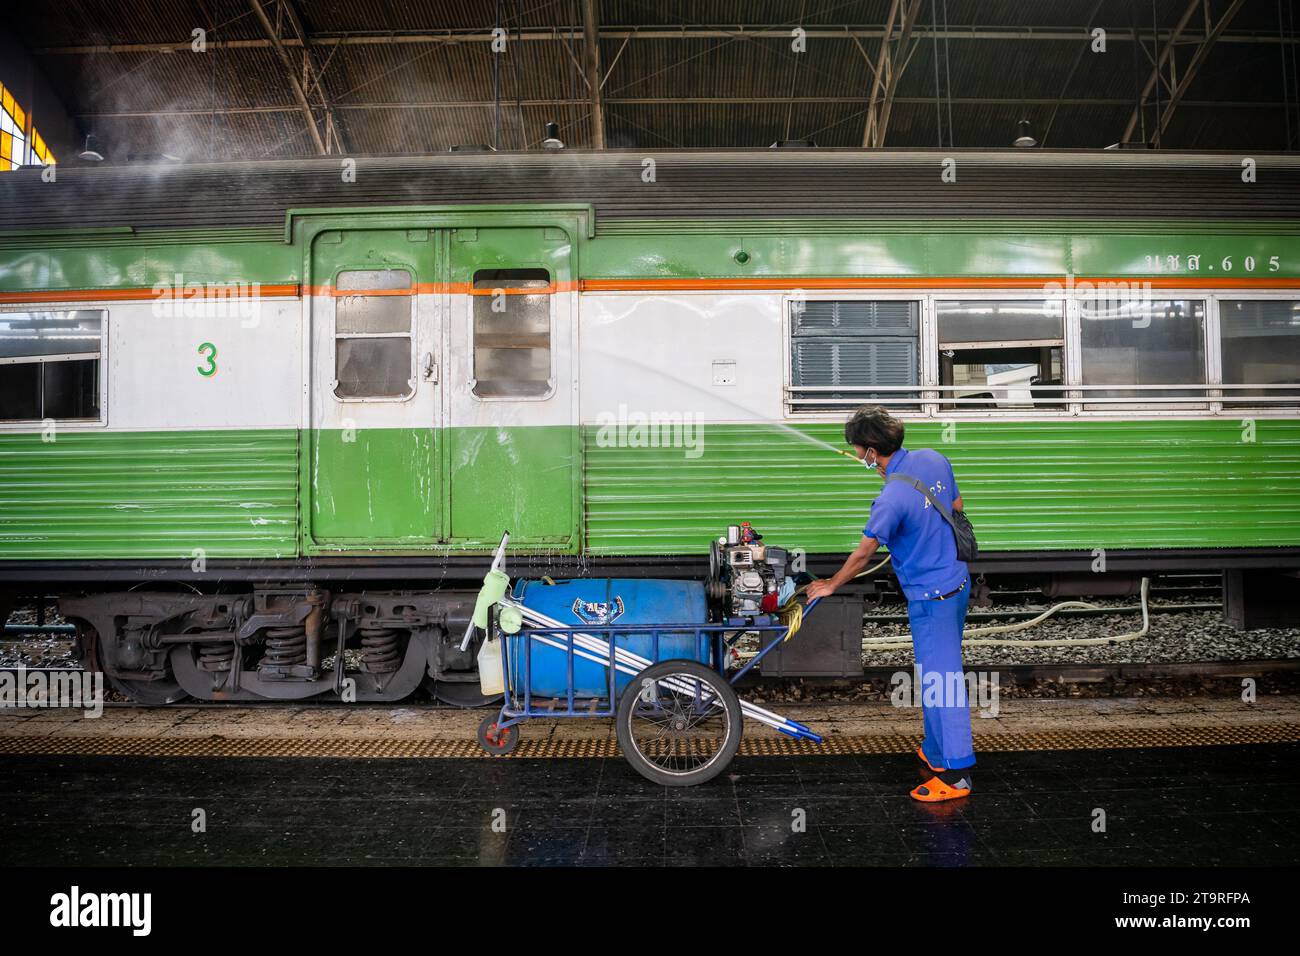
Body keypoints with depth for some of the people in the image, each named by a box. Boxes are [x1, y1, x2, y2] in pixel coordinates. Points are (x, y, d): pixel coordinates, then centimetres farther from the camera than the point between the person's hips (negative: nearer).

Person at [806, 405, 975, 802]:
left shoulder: (892, 499, -27)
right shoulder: (934, 459, -4)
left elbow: (862, 554, -14)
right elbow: (957, 509, 12)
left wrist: (830, 586, 3)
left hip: (931, 598, -9)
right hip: (958, 580, 9)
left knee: (938, 679, 2)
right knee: (942, 670, 20)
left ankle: (956, 774, 12)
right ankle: (937, 750, 35)